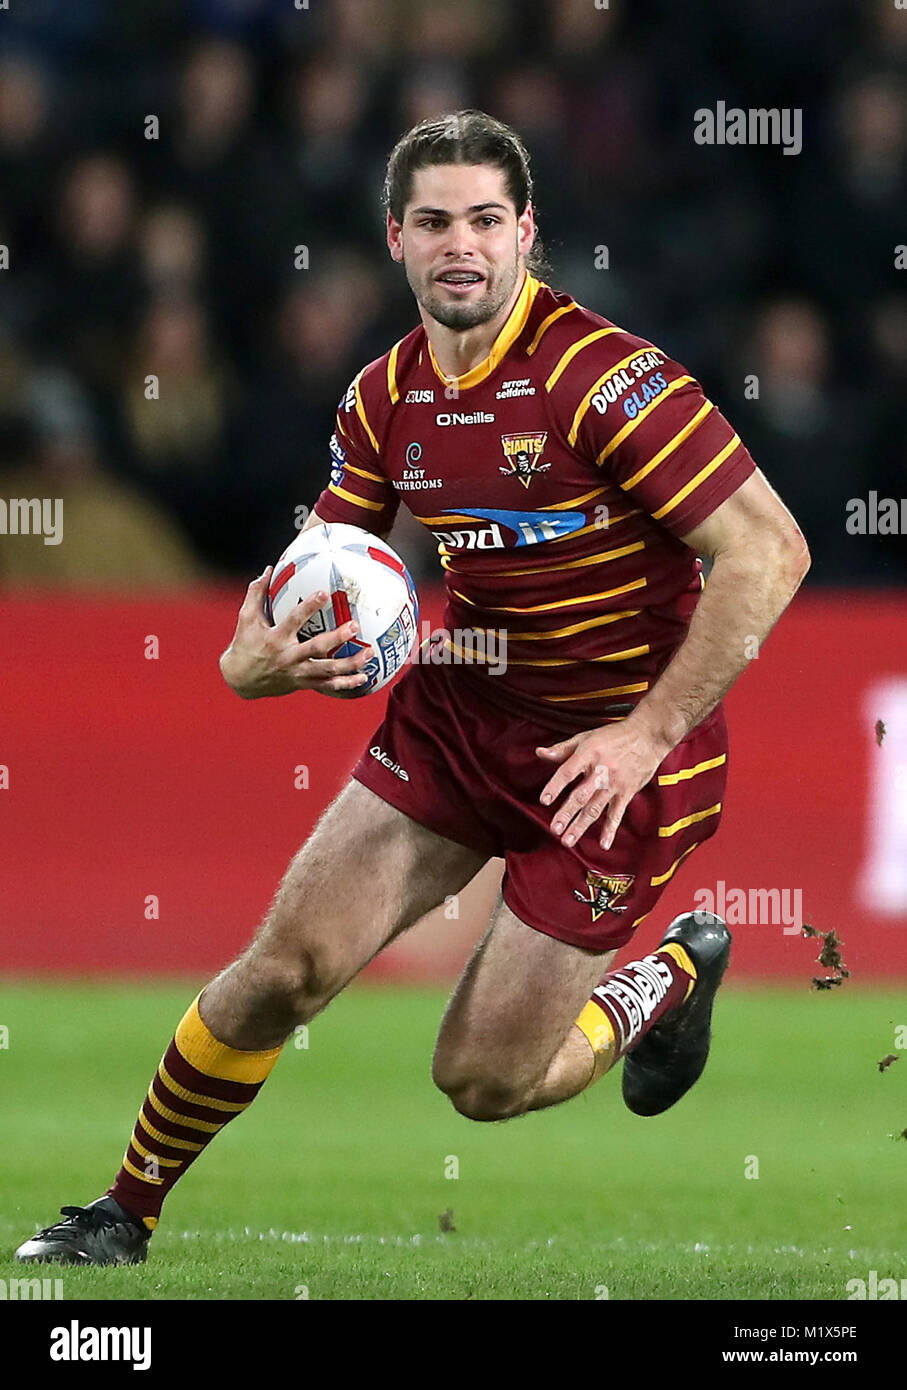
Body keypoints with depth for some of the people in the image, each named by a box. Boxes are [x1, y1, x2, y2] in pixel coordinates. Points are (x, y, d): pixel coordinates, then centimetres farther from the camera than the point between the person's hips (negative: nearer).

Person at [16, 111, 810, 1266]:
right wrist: (259, 660, -17)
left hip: (612, 748, -5)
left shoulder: (601, 373, -22)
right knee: (281, 969, -6)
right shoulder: (385, 399, -1)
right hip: (459, 708, 5)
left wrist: (651, 733, -23)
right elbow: (319, 571, 8)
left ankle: (673, 975, 28)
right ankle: (126, 1213, 14)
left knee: (483, 1082, -2)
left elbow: (768, 552, -23)